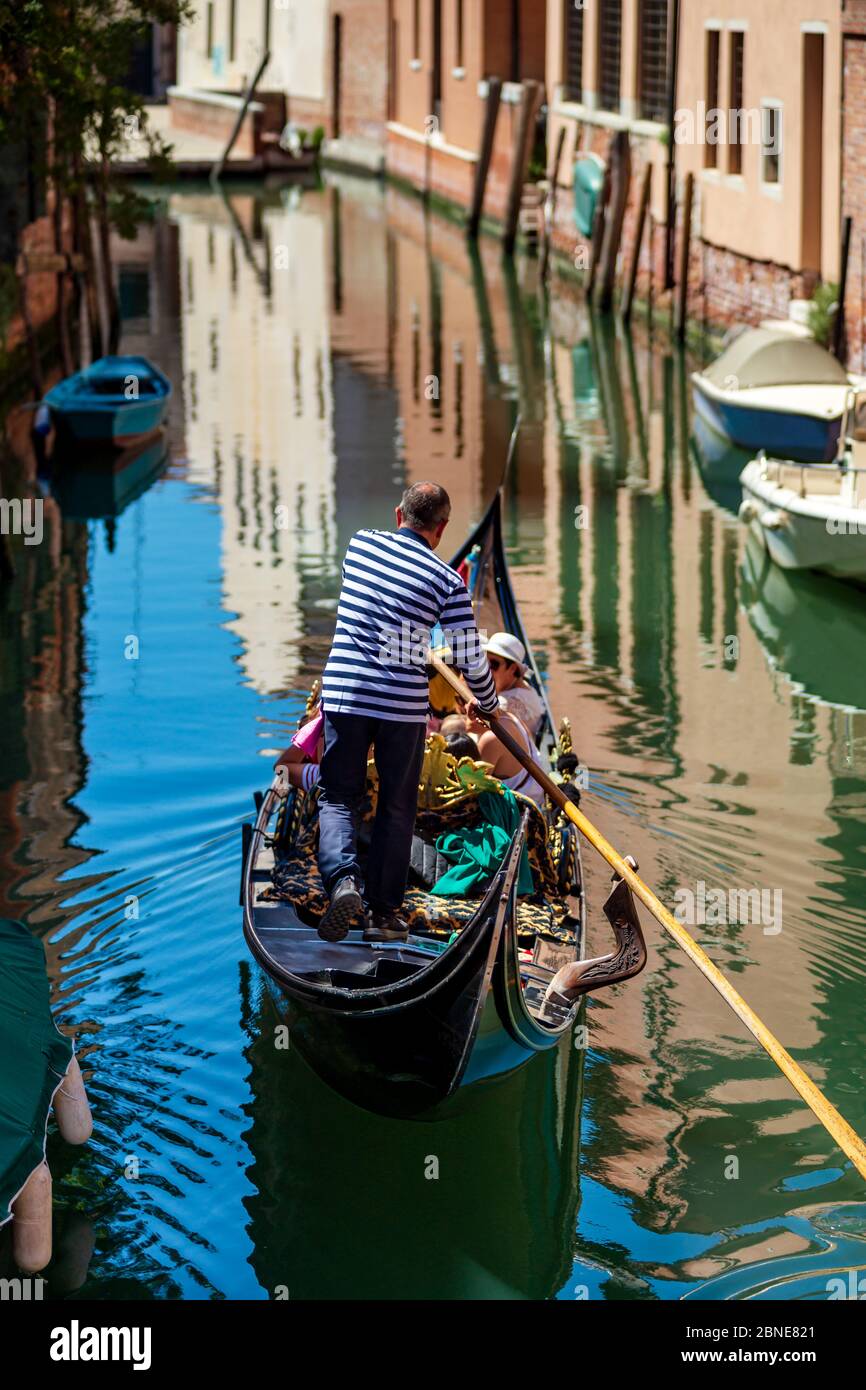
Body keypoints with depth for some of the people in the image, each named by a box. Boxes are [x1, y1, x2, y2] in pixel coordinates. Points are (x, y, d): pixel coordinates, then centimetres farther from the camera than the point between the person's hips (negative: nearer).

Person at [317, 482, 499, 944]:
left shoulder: (360, 544, 4)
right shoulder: (447, 581, -4)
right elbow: (471, 659, -1)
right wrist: (486, 704, 19)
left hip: (344, 694, 1)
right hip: (404, 704, -1)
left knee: (337, 797, 9)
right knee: (396, 808, 11)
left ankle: (343, 879, -16)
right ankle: (383, 912, 12)